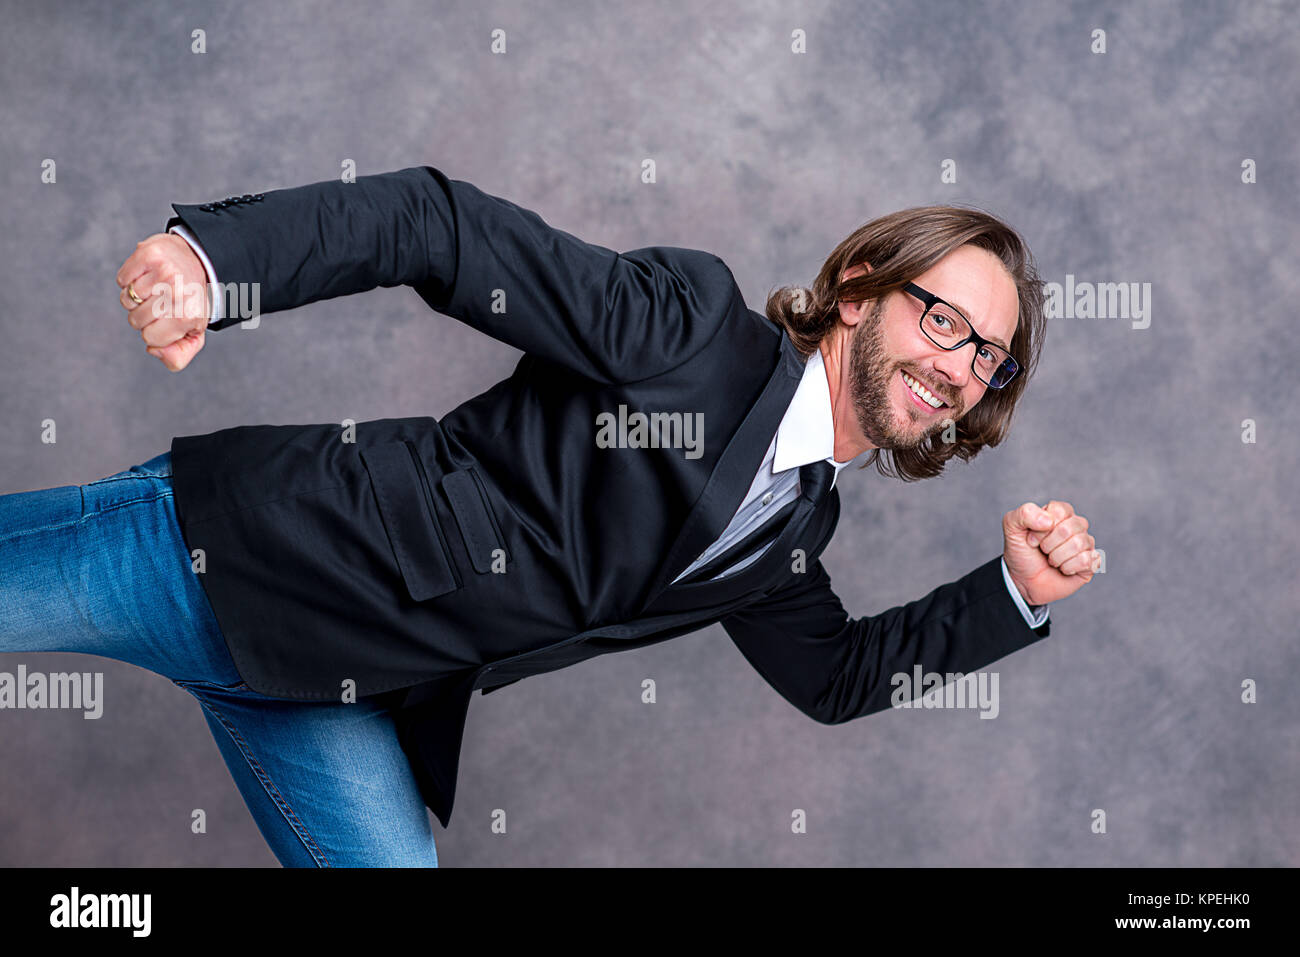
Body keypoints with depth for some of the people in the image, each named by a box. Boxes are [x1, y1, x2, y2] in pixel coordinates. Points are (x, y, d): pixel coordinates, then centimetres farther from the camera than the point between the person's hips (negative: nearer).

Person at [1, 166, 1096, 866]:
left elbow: (838, 675, 21)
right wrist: (215, 255, -33)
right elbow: (443, 225, -18)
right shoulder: (690, 318, -15)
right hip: (234, 548, -6)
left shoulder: (793, 531, 9)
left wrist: (1016, 590, 7)